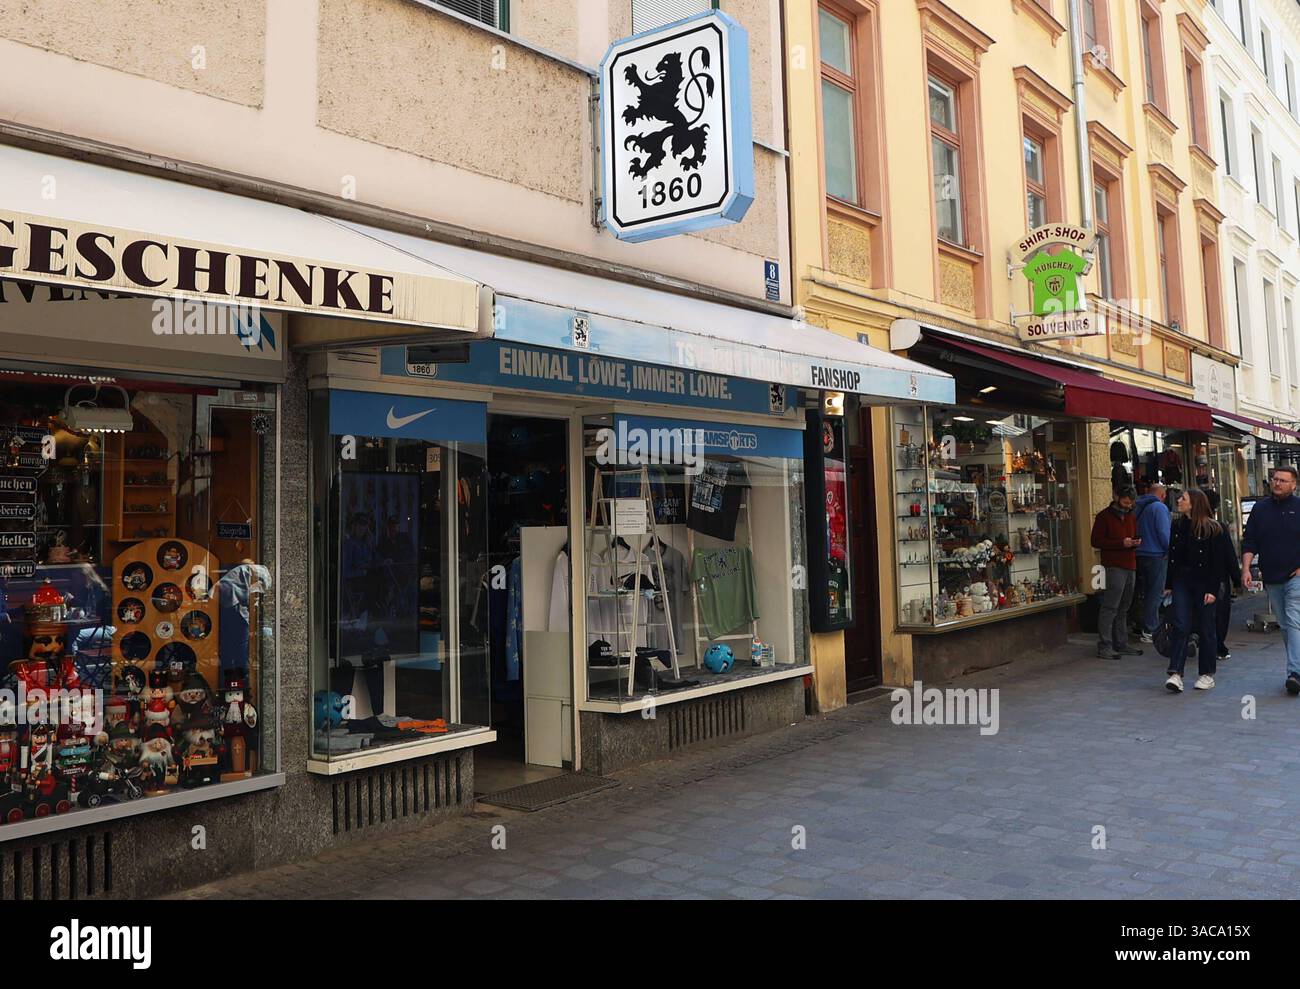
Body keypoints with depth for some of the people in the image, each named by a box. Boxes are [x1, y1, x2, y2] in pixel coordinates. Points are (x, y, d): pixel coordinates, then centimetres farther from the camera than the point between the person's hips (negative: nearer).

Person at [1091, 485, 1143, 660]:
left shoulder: (1131, 517, 19)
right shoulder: (1104, 516, -3)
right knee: (1110, 608, -10)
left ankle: (1121, 644, 18)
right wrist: (1121, 543, -16)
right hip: (1113, 567, -7)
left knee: (1123, 608, 11)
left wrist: (1136, 543, 4)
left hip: (1130, 567, 8)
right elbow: (1096, 541, -8)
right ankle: (1104, 647, -9)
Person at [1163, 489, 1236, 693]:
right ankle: (1175, 674, -10)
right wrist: (1169, 585, 13)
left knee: (1206, 629, 5)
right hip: (1182, 582, 4)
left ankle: (1207, 674, 17)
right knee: (1181, 626, -6)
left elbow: (1218, 562, -10)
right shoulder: (1176, 527, 9)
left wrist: (1212, 589, -14)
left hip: (1204, 584, -4)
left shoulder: (1213, 529, -8)